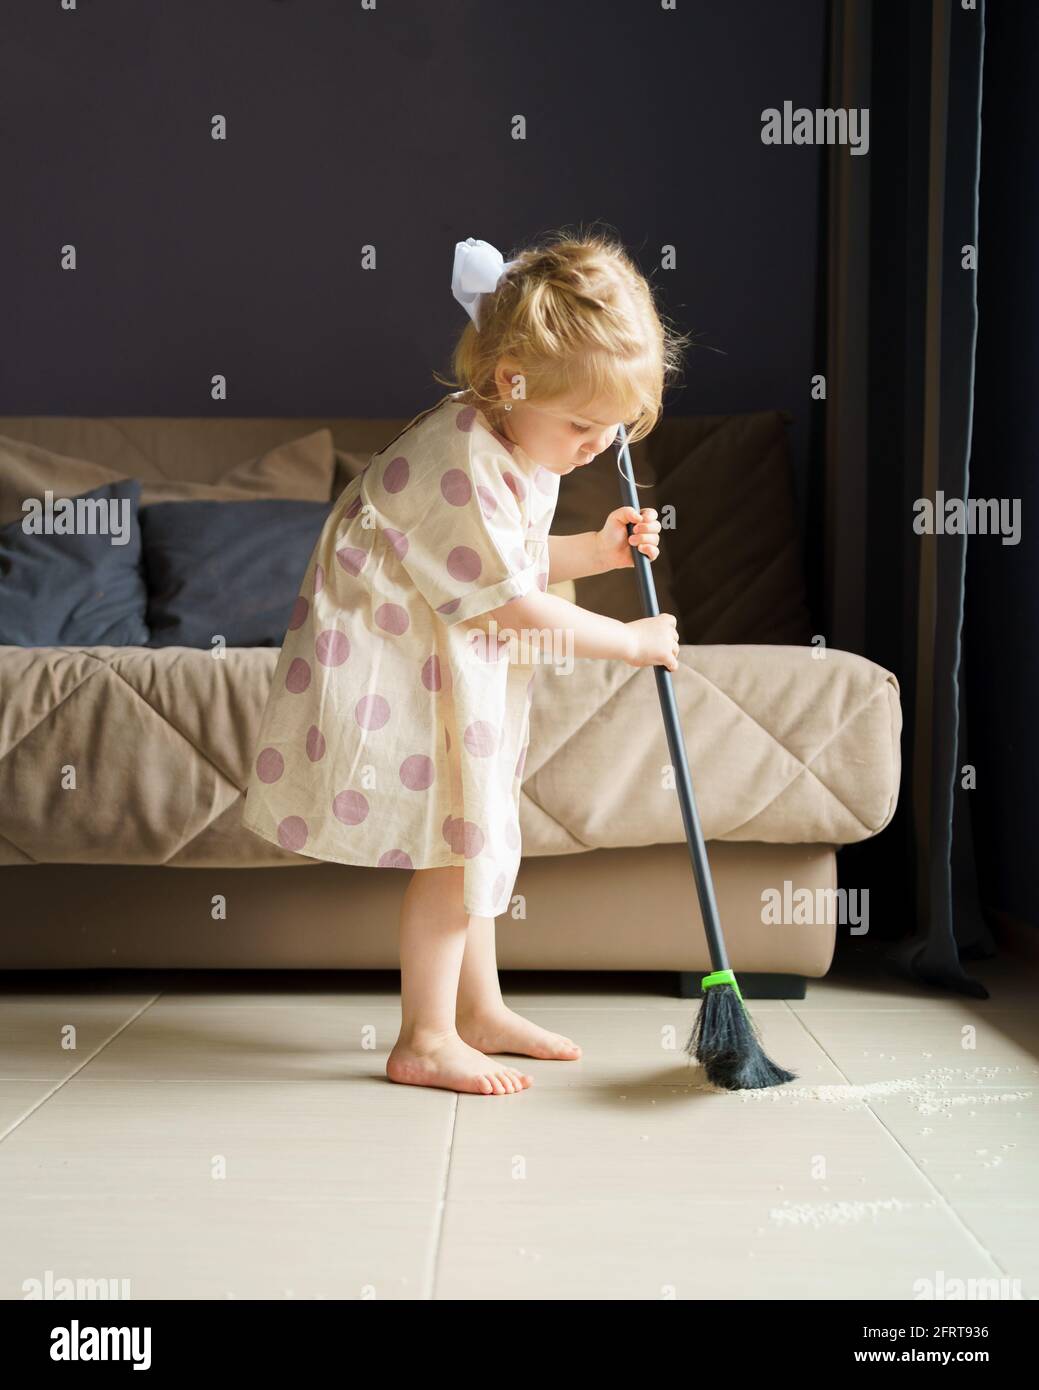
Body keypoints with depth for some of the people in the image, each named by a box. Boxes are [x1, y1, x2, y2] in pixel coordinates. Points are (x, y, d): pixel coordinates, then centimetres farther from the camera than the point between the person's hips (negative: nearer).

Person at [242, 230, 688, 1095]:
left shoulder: (525, 444, 4)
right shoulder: (463, 462, -27)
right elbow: (516, 604, -23)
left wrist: (597, 549, 1)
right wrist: (630, 641, -14)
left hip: (458, 671, 10)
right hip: (391, 664, -10)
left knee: (473, 842, 16)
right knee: (454, 847, -8)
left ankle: (480, 1010, 29)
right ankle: (425, 1041, 5)